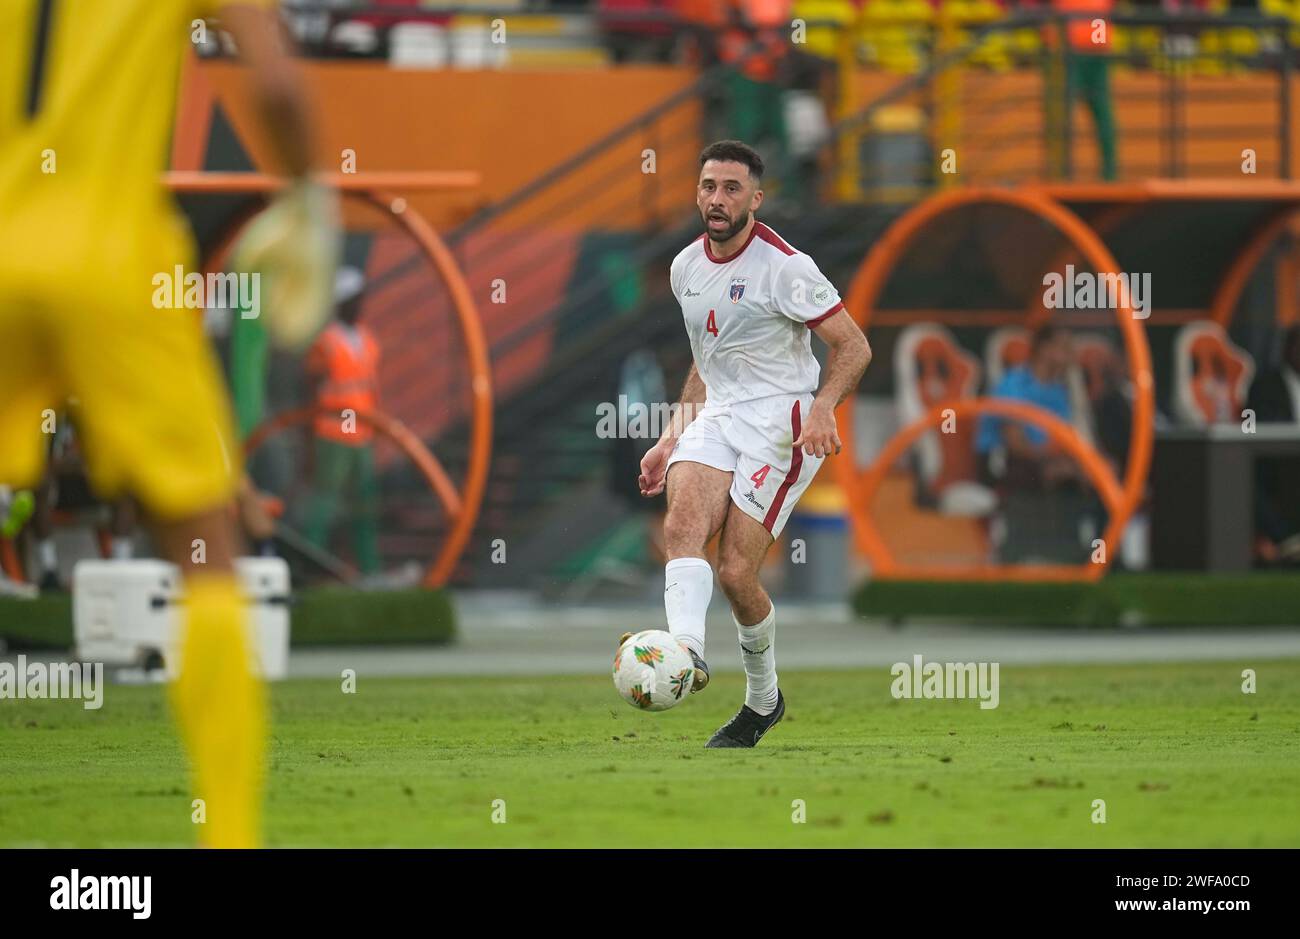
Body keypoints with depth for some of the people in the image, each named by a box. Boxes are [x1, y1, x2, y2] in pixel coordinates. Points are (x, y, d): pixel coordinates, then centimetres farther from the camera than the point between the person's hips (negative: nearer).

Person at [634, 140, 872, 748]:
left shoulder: (784, 267, -10)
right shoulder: (686, 267, 11)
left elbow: (853, 346, -9)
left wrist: (822, 407, -26)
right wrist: (672, 437, 20)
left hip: (780, 423, -6)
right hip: (714, 418, 6)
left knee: (736, 572, -11)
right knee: (682, 523, -25)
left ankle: (763, 700, 13)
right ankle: (686, 653, -47)